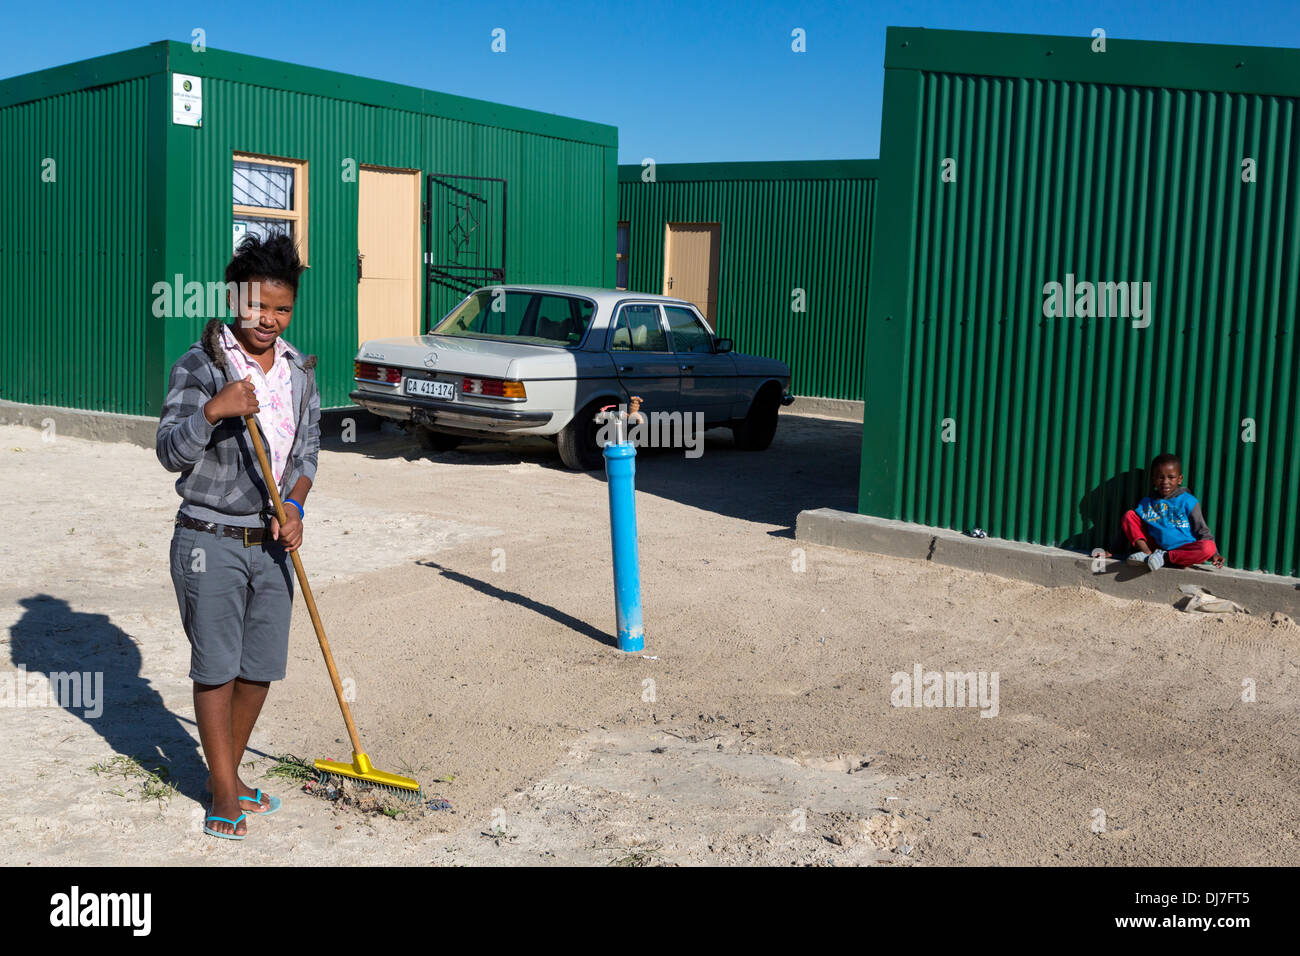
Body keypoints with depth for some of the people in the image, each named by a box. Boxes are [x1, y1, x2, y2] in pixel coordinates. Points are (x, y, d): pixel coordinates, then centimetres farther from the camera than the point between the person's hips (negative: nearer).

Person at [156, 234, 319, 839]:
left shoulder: (298, 369, 7)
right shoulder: (200, 365, -9)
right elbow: (171, 452, -13)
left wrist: (294, 504, -5)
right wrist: (214, 409, -29)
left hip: (271, 544, 5)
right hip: (210, 542, -5)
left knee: (261, 669, 11)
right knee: (216, 669, 2)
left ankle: (229, 772, 30)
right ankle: (224, 792, 15)